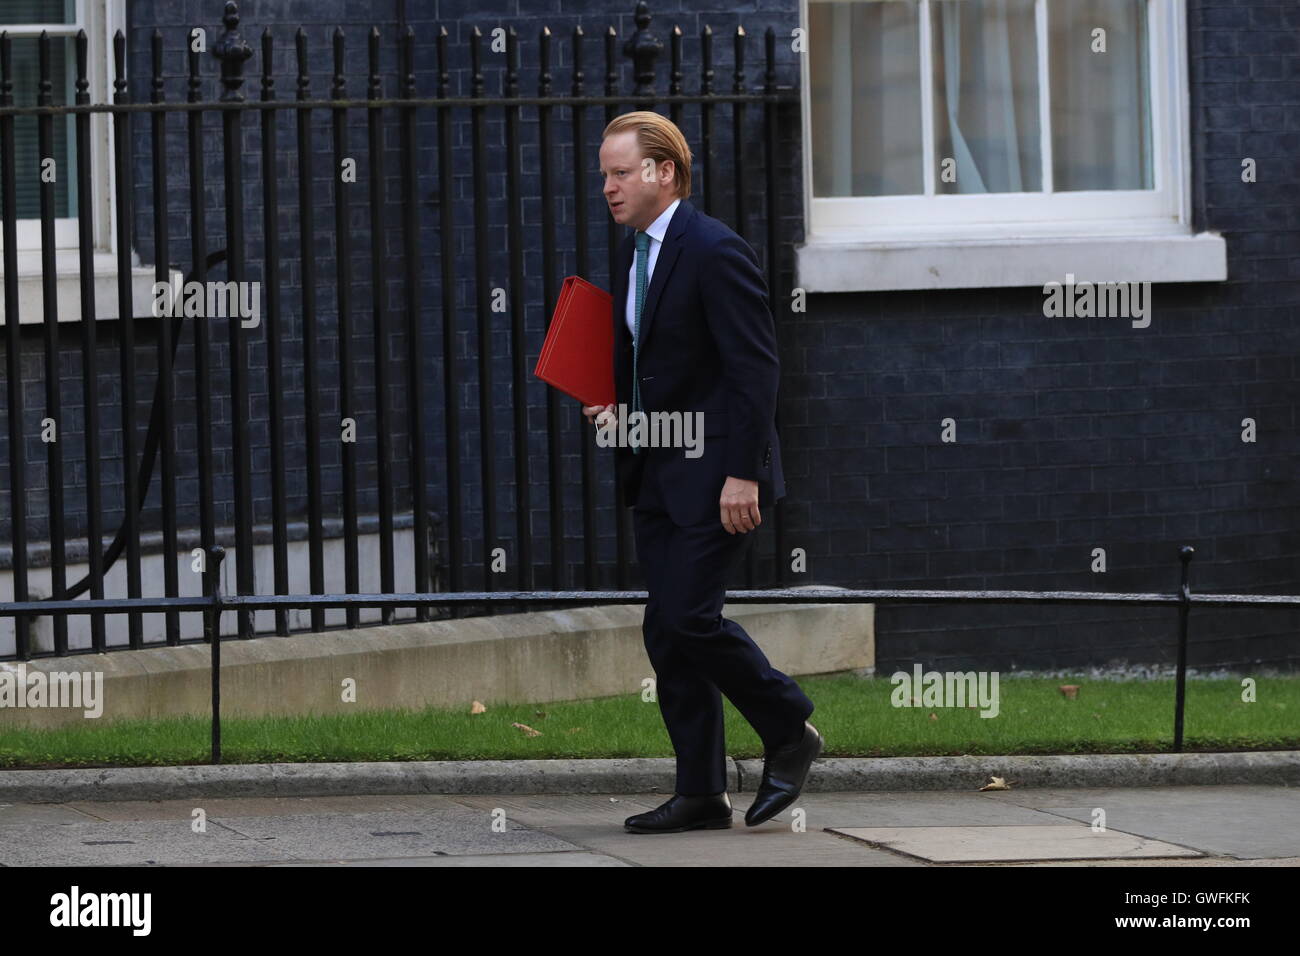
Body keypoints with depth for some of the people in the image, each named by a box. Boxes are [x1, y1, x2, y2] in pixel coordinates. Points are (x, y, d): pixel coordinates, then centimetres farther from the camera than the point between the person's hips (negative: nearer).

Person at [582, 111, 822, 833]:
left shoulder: (715, 252, -14)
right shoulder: (633, 255, 14)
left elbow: (754, 367, -18)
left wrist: (742, 474, -22)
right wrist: (618, 405, 6)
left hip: (714, 473, -9)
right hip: (656, 475, 9)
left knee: (685, 618, -15)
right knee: (668, 633, 6)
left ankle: (790, 732, 5)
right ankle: (700, 794, 10)